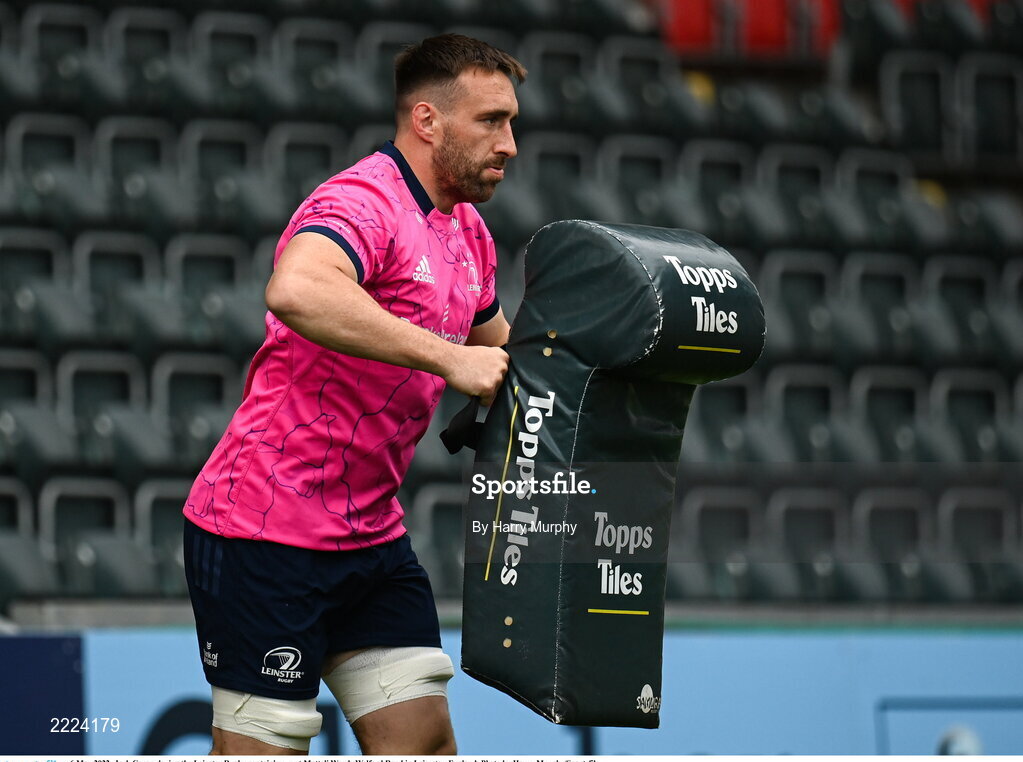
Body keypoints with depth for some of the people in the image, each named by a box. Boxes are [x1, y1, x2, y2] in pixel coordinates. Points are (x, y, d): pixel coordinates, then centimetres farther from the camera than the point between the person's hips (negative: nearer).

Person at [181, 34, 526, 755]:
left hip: (373, 534, 9)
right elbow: (295, 290, -42)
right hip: (268, 532, -9)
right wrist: (446, 356, -39)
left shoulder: (469, 233, 12)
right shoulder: (362, 202, -18)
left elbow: (497, 348, 32)